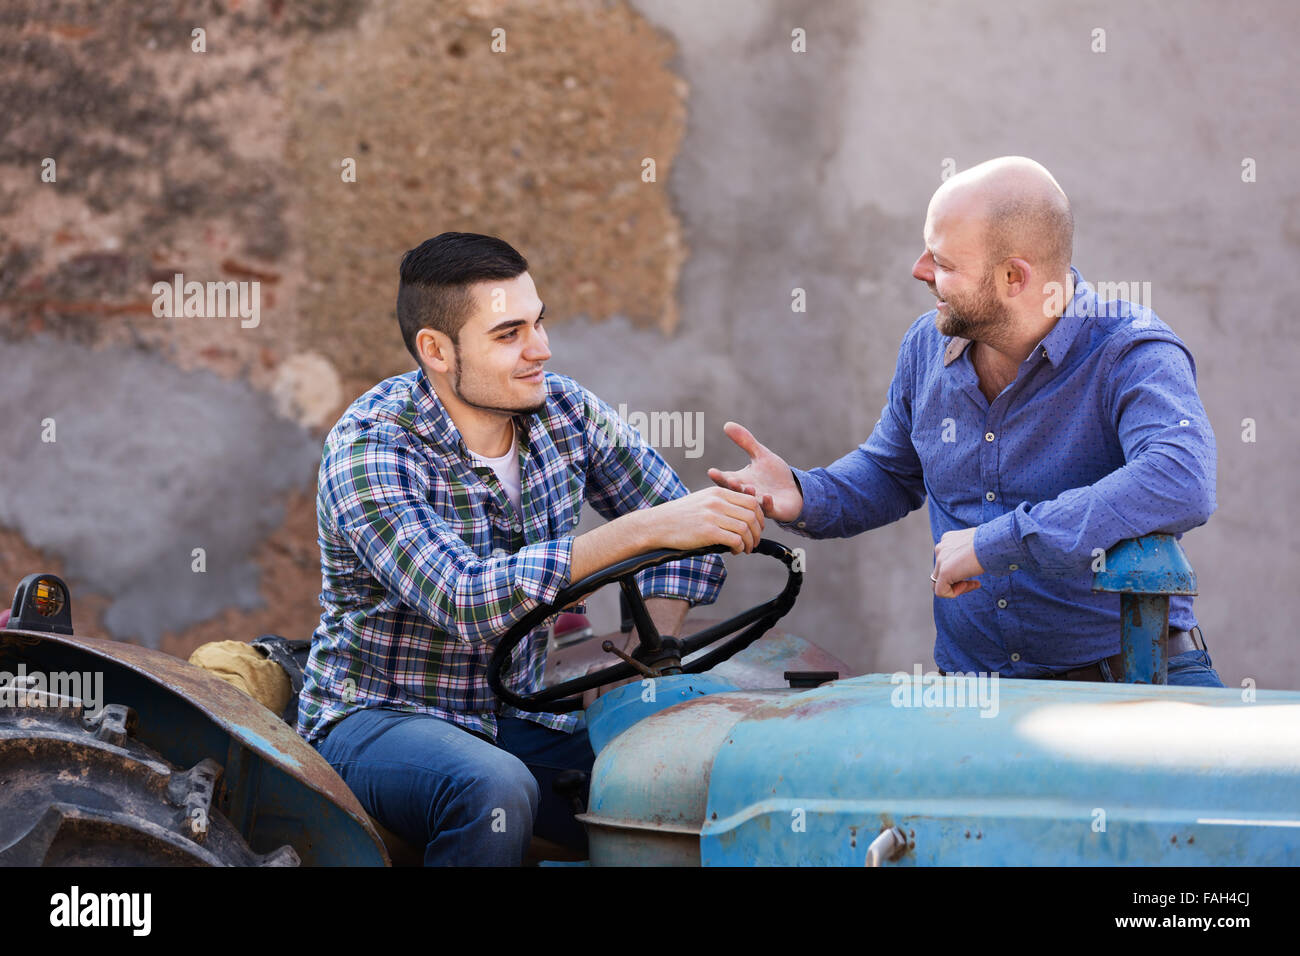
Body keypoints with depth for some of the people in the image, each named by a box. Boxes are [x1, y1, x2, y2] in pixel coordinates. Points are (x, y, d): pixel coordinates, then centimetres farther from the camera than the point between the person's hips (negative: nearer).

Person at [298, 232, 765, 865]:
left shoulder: (563, 411, -1)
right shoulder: (368, 450, -20)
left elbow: (686, 538, 8)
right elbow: (464, 603, -35)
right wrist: (644, 530, -40)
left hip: (517, 718, 5)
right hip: (373, 717, -5)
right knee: (492, 789, -37)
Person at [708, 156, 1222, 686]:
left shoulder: (1132, 355, -14)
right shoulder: (928, 345, 8)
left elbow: (1182, 484, -34)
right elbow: (892, 473, 27)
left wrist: (995, 542, -30)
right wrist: (803, 497, 3)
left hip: (1131, 673, -5)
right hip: (972, 685, 5)